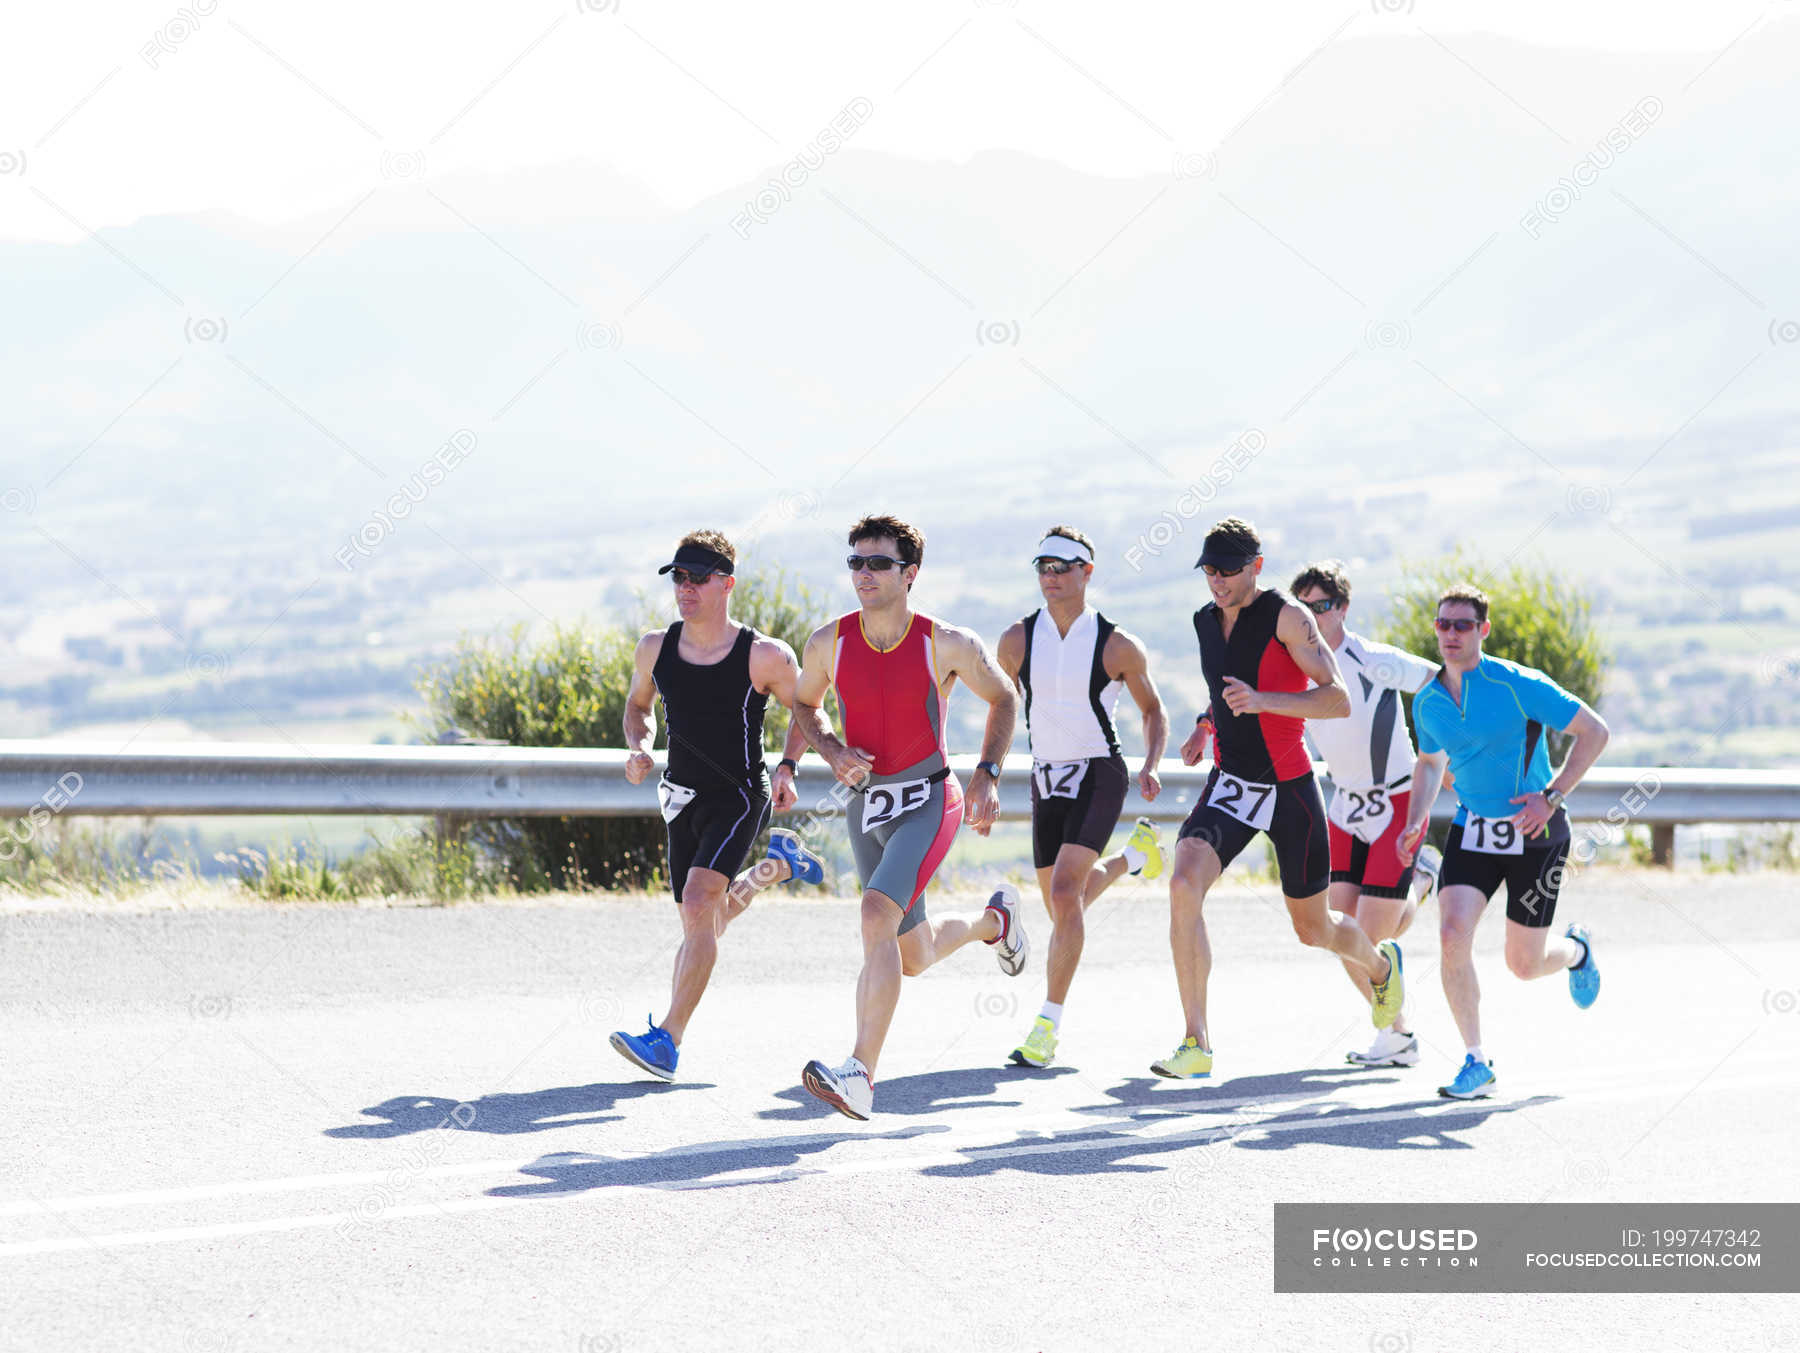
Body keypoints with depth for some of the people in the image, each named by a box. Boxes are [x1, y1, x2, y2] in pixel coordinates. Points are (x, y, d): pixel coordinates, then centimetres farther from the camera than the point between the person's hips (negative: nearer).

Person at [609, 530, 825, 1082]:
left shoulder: (765, 657, -14)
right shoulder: (654, 649, -2)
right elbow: (638, 704, 17)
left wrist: (788, 769, -14)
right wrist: (638, 748, -2)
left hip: (739, 798, -6)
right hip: (683, 799, 6)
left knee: (699, 905, -24)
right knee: (702, 920, 18)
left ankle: (668, 1040, -25)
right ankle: (778, 863, 49)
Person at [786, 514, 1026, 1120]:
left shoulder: (948, 645, -12)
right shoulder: (829, 643, -4)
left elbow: (1004, 698, 6)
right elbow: (805, 704, 14)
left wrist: (987, 774, -6)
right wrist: (833, 753, -6)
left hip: (928, 802, -5)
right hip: (866, 805, 5)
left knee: (877, 915, -29)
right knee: (914, 956, 18)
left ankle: (861, 1076, -31)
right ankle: (992, 919, 53)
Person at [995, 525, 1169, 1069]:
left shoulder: (1118, 647, -8)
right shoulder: (1017, 640, -2)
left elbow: (1152, 708, 6)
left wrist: (1150, 768, -9)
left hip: (1099, 776, -5)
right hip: (1045, 779, 5)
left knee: (1065, 892, -21)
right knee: (1061, 903, 15)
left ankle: (1048, 1024, -17)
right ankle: (1133, 856, 49)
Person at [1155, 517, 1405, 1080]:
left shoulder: (1287, 617, -14)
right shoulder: (1205, 621, 5)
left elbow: (1338, 700, -20)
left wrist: (1262, 700, -31)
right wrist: (1207, 726, 8)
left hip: (1290, 789, -4)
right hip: (1230, 782, 4)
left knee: (1312, 928, 10)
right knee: (1183, 886, -22)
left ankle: (1381, 965, 48)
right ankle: (1196, 1045, -20)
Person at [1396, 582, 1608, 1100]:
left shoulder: (1519, 685, -16)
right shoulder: (1428, 702, 1)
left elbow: (1594, 731, -11)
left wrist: (1551, 796, -18)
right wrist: (1417, 822, 6)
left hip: (1534, 831, -4)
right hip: (1472, 828, 4)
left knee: (1524, 964, 2)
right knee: (1452, 936, -18)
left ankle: (1575, 952, 41)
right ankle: (1476, 1062, -6)